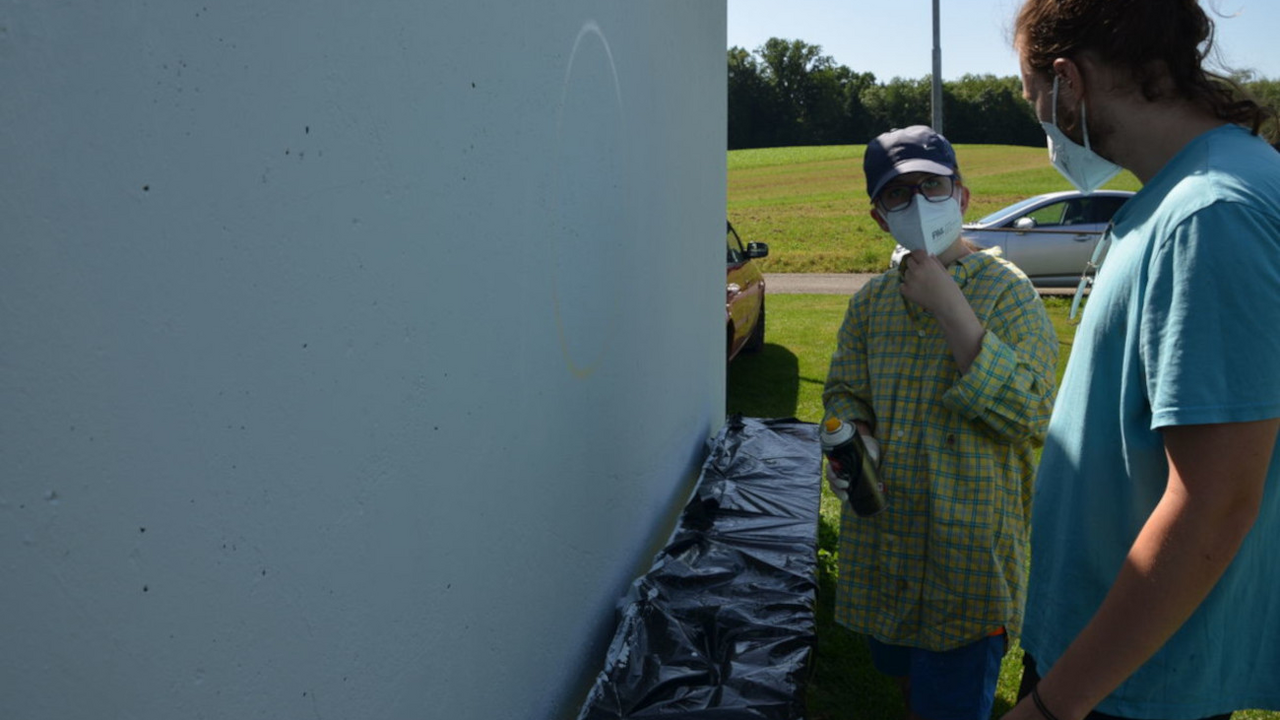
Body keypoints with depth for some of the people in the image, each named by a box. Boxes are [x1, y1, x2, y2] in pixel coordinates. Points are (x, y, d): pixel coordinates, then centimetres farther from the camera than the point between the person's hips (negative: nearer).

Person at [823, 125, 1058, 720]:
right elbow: (844, 392, 14)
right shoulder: (872, 300, 4)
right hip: (881, 538, 5)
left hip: (968, 548, -5)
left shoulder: (1006, 291, -11)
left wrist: (949, 309, -25)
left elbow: (1033, 417, -21)